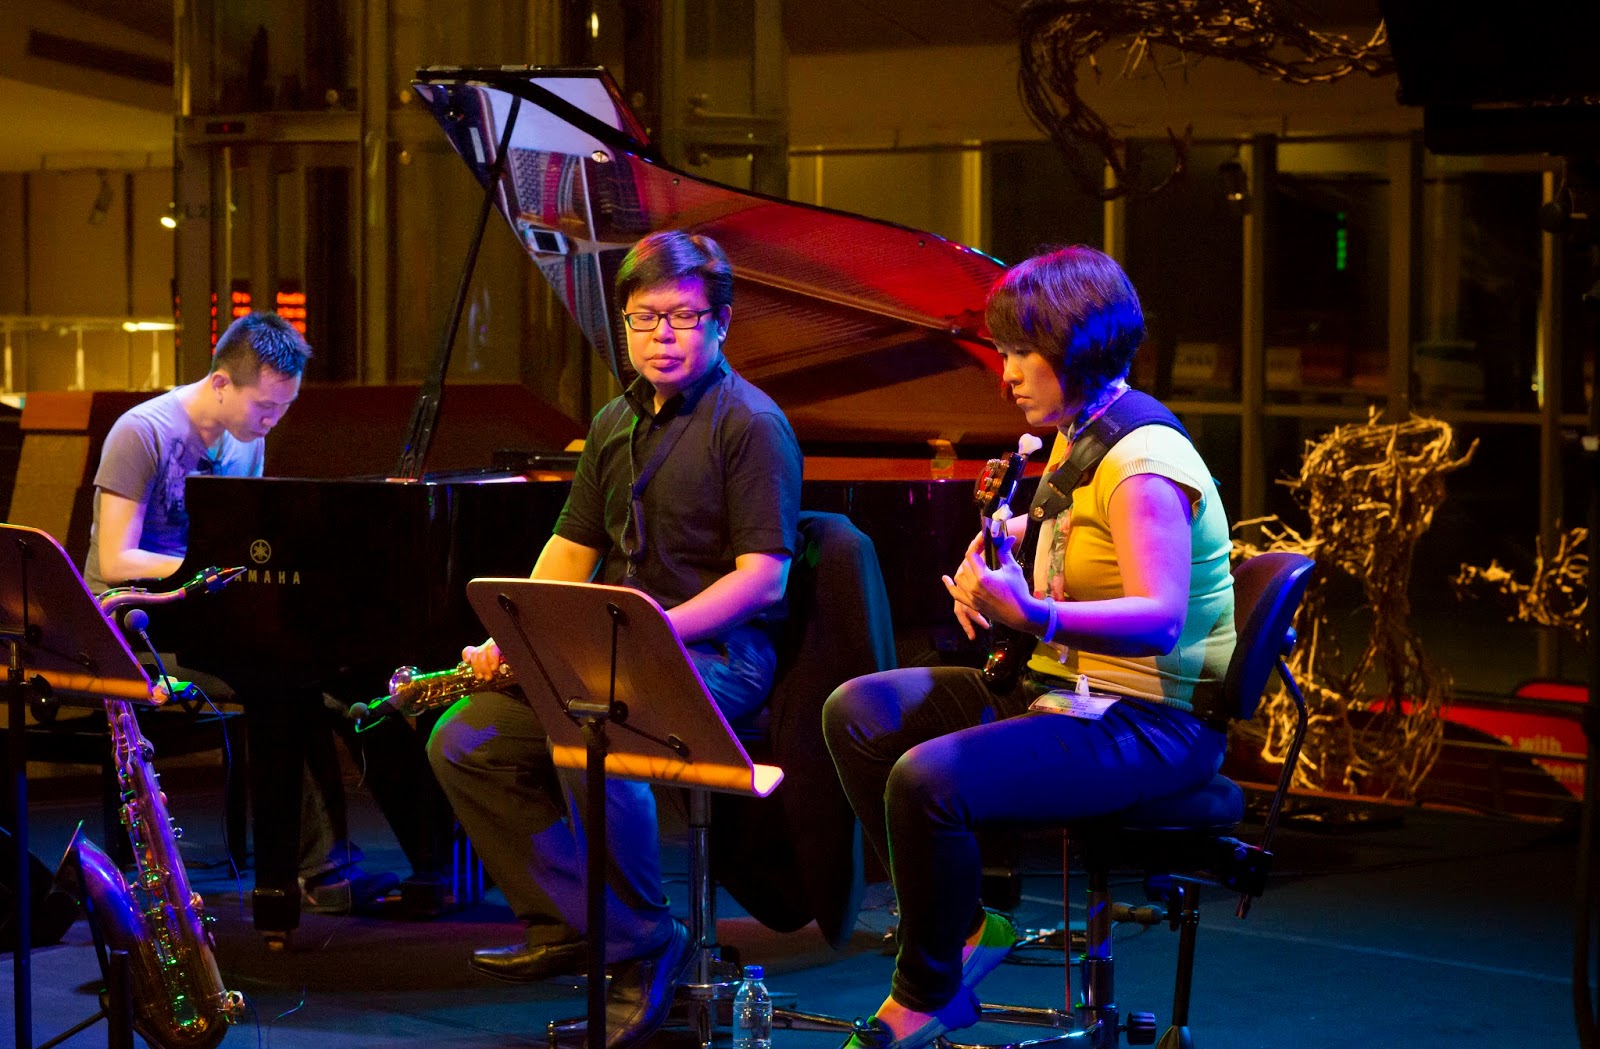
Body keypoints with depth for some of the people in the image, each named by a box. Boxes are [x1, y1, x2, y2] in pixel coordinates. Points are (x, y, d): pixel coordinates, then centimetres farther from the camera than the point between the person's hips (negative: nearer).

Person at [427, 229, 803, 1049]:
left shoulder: (751, 424, -8)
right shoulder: (614, 425, 16)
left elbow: (763, 579, -16)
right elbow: (569, 550, 20)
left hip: (717, 651, -8)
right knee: (461, 744, -5)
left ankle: (645, 947, -18)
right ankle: (568, 924, 1)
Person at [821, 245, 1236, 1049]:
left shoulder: (1144, 463, -20)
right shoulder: (1074, 439, 11)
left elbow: (1159, 617, -32)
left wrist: (1033, 616, -46)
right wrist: (994, 546, 10)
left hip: (1151, 721, -11)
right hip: (1057, 686, 11)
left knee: (929, 778, -30)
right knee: (858, 712, 3)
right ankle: (962, 925, 5)